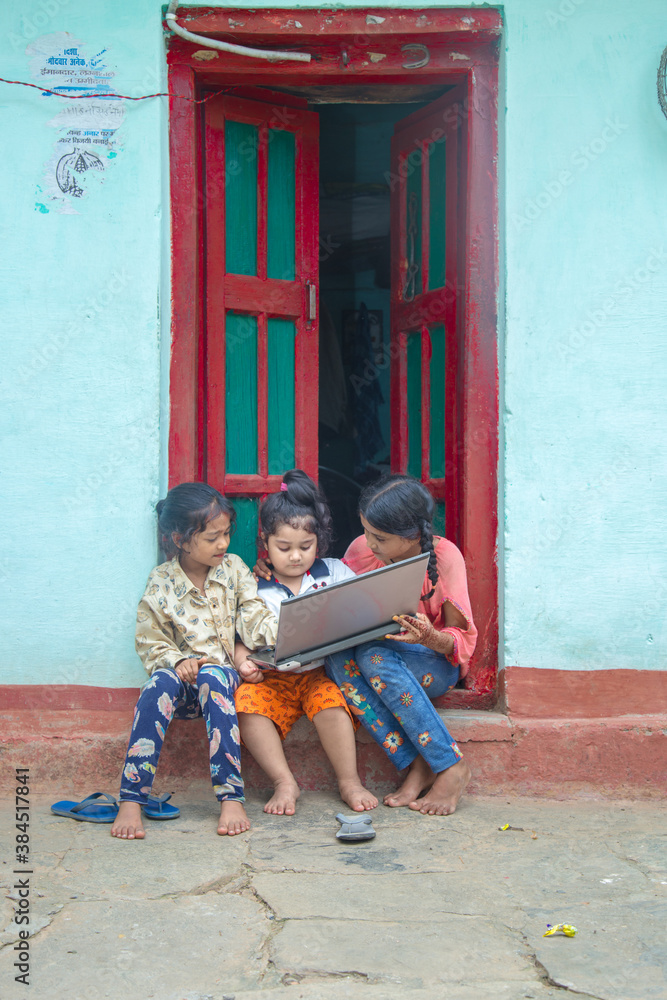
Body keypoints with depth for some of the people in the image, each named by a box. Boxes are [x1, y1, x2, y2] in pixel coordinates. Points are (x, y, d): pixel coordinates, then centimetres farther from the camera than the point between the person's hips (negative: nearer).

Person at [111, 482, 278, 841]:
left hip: (224, 672, 0)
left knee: (212, 677, -35)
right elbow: (150, 643, 2)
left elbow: (255, 621, -1)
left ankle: (231, 797, -39)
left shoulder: (234, 570, 5)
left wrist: (284, 630, -22)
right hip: (181, 676, 0)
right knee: (160, 684, -35)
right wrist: (176, 661, -18)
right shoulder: (161, 584, -1)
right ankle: (131, 801, -34)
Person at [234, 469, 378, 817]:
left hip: (322, 672, -1)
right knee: (246, 700, -29)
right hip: (274, 677, 1)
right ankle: (284, 782, -18)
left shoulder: (334, 573, 8)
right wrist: (244, 662, -15)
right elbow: (243, 639, 6)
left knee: (329, 699, -33)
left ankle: (349, 782, -15)